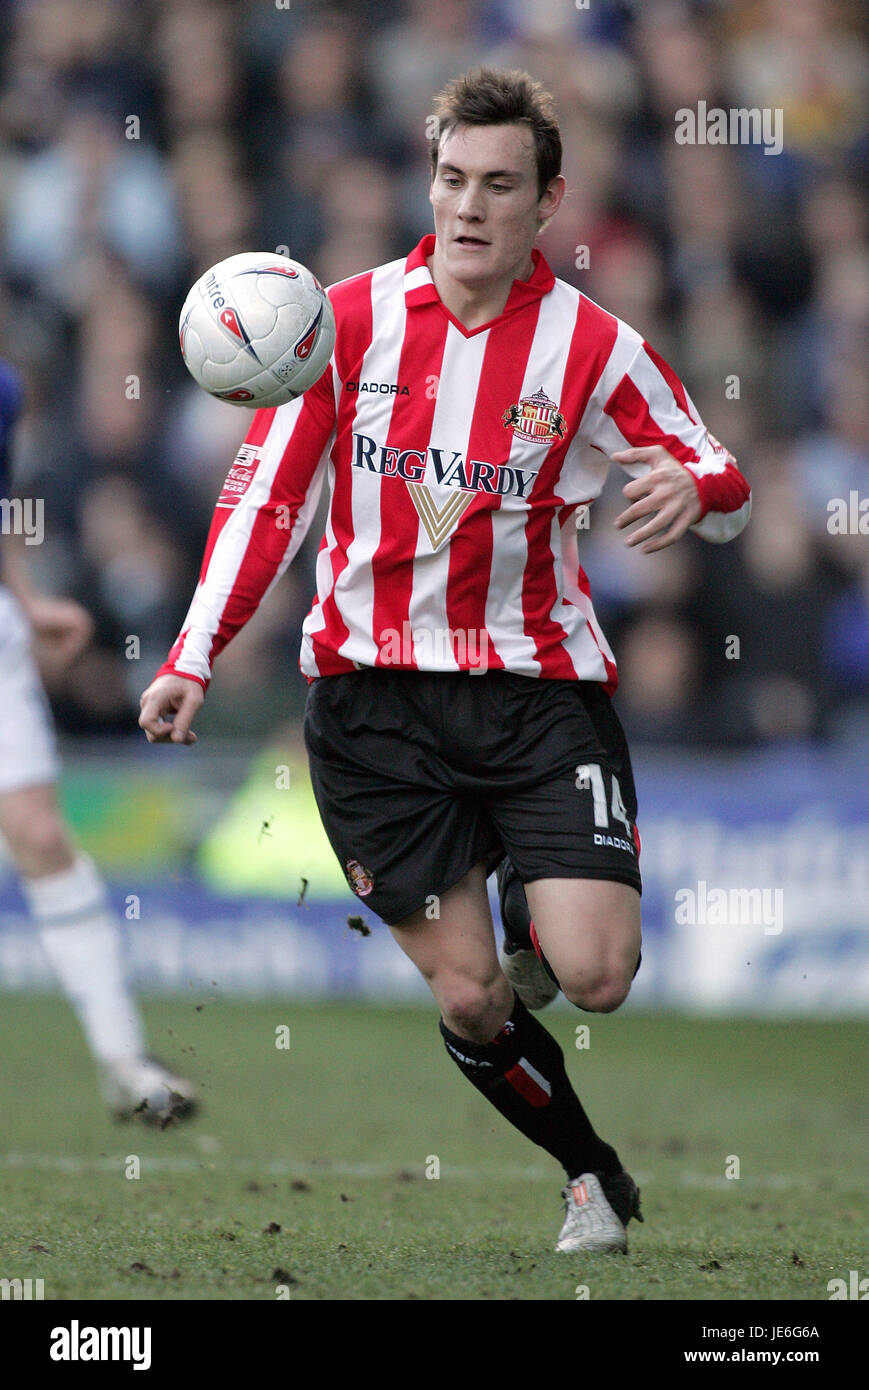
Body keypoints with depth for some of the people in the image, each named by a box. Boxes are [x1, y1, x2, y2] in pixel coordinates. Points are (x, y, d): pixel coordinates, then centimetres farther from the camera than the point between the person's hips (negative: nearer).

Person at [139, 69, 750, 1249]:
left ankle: (535, 921, 18)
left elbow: (723, 488, 2)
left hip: (539, 684, -1)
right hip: (373, 693, 1)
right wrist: (194, 660, -6)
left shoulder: (592, 346, -4)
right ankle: (594, 1178, 19)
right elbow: (266, 496, 3)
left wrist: (695, 491, -24)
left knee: (593, 976, -16)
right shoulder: (350, 320, -1)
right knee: (468, 1000, -3)